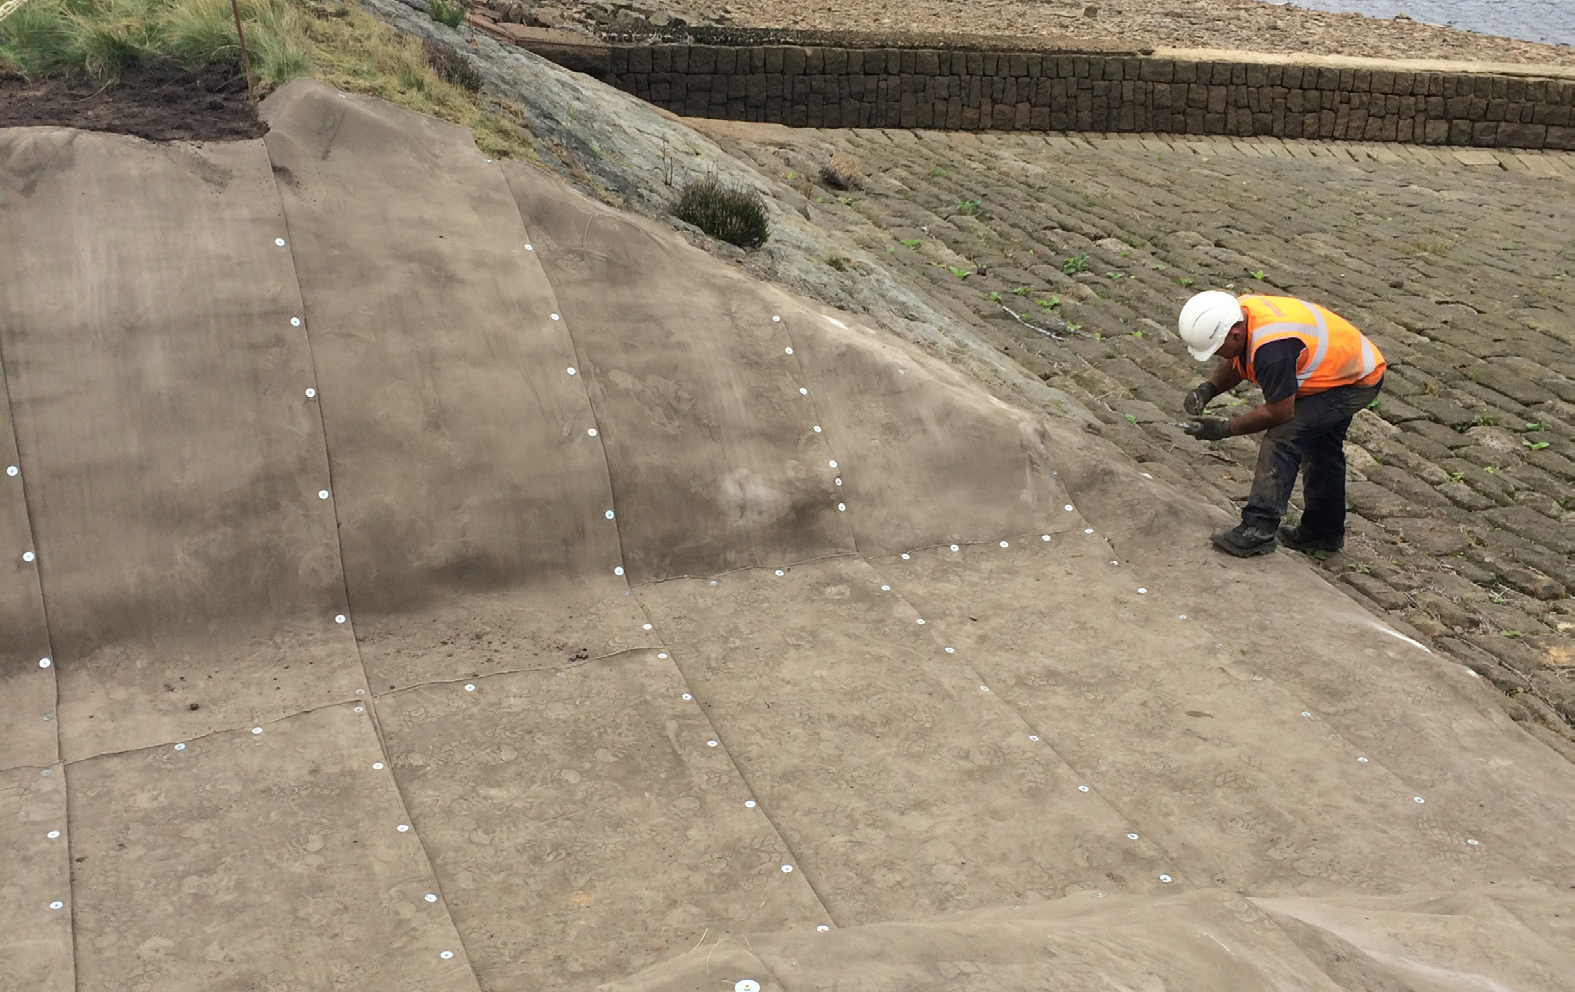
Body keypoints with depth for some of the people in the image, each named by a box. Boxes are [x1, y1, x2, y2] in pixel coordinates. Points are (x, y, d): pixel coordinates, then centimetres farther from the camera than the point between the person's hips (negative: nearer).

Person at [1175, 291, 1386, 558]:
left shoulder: (1272, 349, -40)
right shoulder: (1238, 312, -14)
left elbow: (1280, 412, -27)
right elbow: (1235, 362, 8)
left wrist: (1225, 429, -19)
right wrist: (1208, 388, -10)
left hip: (1357, 383, -10)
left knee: (1282, 437, -19)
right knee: (1321, 451, 21)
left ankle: (1258, 530, -16)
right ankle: (1325, 532, 38)